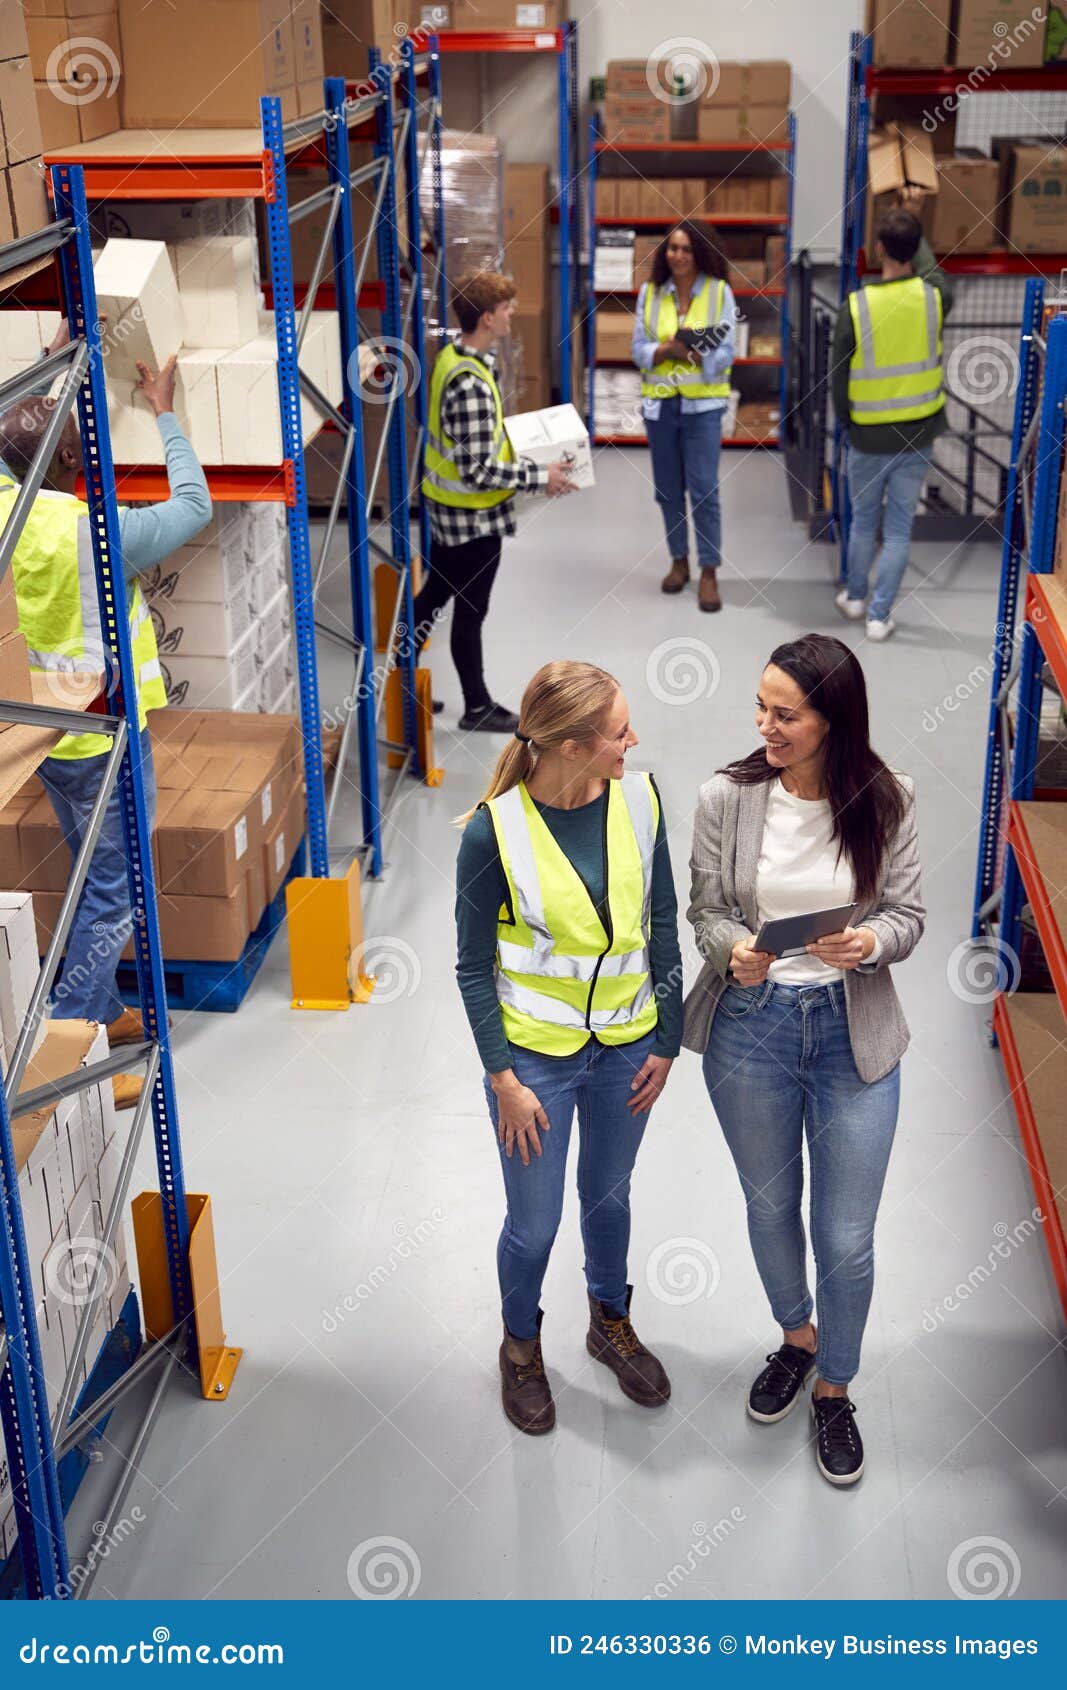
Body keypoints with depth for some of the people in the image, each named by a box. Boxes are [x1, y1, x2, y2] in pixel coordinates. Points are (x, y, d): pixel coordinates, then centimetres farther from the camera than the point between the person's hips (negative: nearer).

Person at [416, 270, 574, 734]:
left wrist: (516, 453, 11)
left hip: (447, 506, 9)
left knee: (434, 595, 21)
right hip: (473, 516, -9)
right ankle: (478, 708, 23)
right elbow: (478, 472, -29)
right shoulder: (471, 384, -29)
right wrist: (539, 476, -20)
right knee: (471, 611, 7)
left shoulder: (452, 357, 1)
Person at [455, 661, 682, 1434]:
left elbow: (662, 925, 0)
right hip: (536, 1053, -3)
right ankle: (521, 1346, 41)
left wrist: (667, 1041, 2)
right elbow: (474, 968, -13)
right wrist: (505, 1081, -12)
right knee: (535, 1225, 12)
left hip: (625, 1044, 3)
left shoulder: (638, 799, -12)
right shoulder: (494, 831, -23)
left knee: (609, 1195, 24)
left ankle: (611, 1322, 50)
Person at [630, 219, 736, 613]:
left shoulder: (719, 291, -5)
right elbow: (638, 349, -1)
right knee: (668, 490, 12)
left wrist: (695, 353, -24)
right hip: (659, 403, 3)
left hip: (703, 405, -3)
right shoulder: (650, 291, 2)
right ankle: (679, 561, 27)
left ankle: (709, 572, 0)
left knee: (704, 490, -7)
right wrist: (668, 349, -19)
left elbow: (725, 353, -8)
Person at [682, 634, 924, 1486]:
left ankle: (834, 1388, 33)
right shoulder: (728, 797, -11)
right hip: (751, 1029, 1)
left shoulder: (886, 802, -11)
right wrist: (734, 951, -23)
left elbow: (908, 914, -3)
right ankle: (797, 1337, 50)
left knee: (847, 1238, 7)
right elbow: (707, 909, -1)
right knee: (770, 1206, 21)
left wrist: (871, 943, -25)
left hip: (854, 1034, -1)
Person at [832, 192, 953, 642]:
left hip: (868, 435, -1)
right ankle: (879, 615, 12)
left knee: (864, 521, 19)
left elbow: (838, 375, -6)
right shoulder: (932, 298, -10)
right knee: (898, 528, 8)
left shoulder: (856, 305, -15)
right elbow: (933, 268, 18)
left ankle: (855, 597, 36)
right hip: (917, 434, 1)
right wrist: (913, 222, 25)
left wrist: (845, 420, 12)